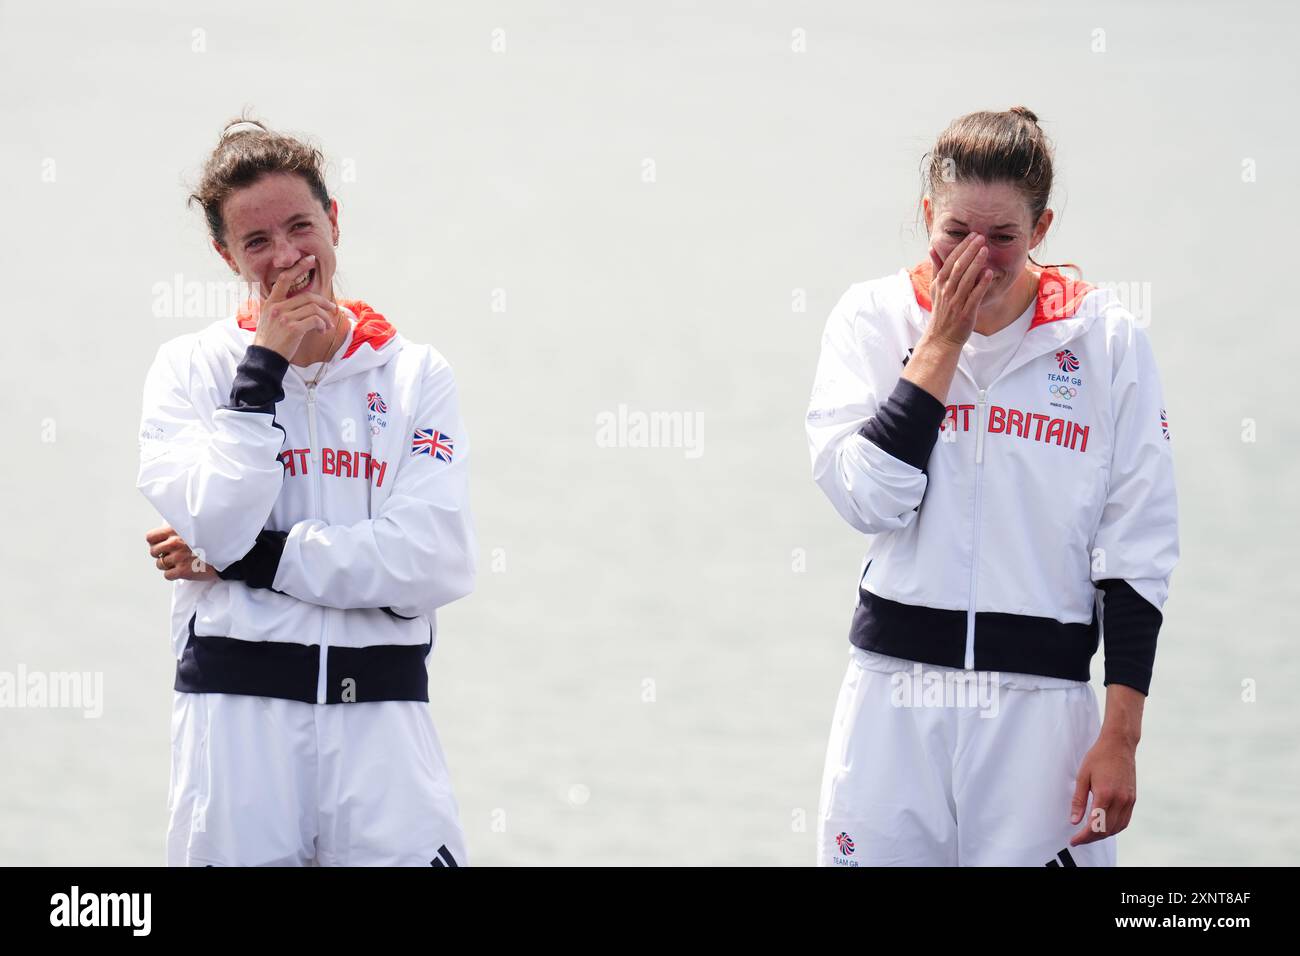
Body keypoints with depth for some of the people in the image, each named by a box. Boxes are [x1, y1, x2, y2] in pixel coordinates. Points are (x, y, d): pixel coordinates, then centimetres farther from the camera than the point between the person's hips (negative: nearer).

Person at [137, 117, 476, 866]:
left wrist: (248, 558, -9)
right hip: (236, 712, 0)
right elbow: (215, 527, -10)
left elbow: (441, 561, -8)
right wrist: (264, 369, -8)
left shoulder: (417, 374, 6)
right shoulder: (192, 369, 6)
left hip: (382, 712, 0)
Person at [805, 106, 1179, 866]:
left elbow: (1137, 553, 0)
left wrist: (1121, 735, -4)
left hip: (1039, 706, -1)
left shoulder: (1107, 339, -1)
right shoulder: (873, 318, 2)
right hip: (894, 698, 1)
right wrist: (943, 340, -10)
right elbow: (868, 498, -11)